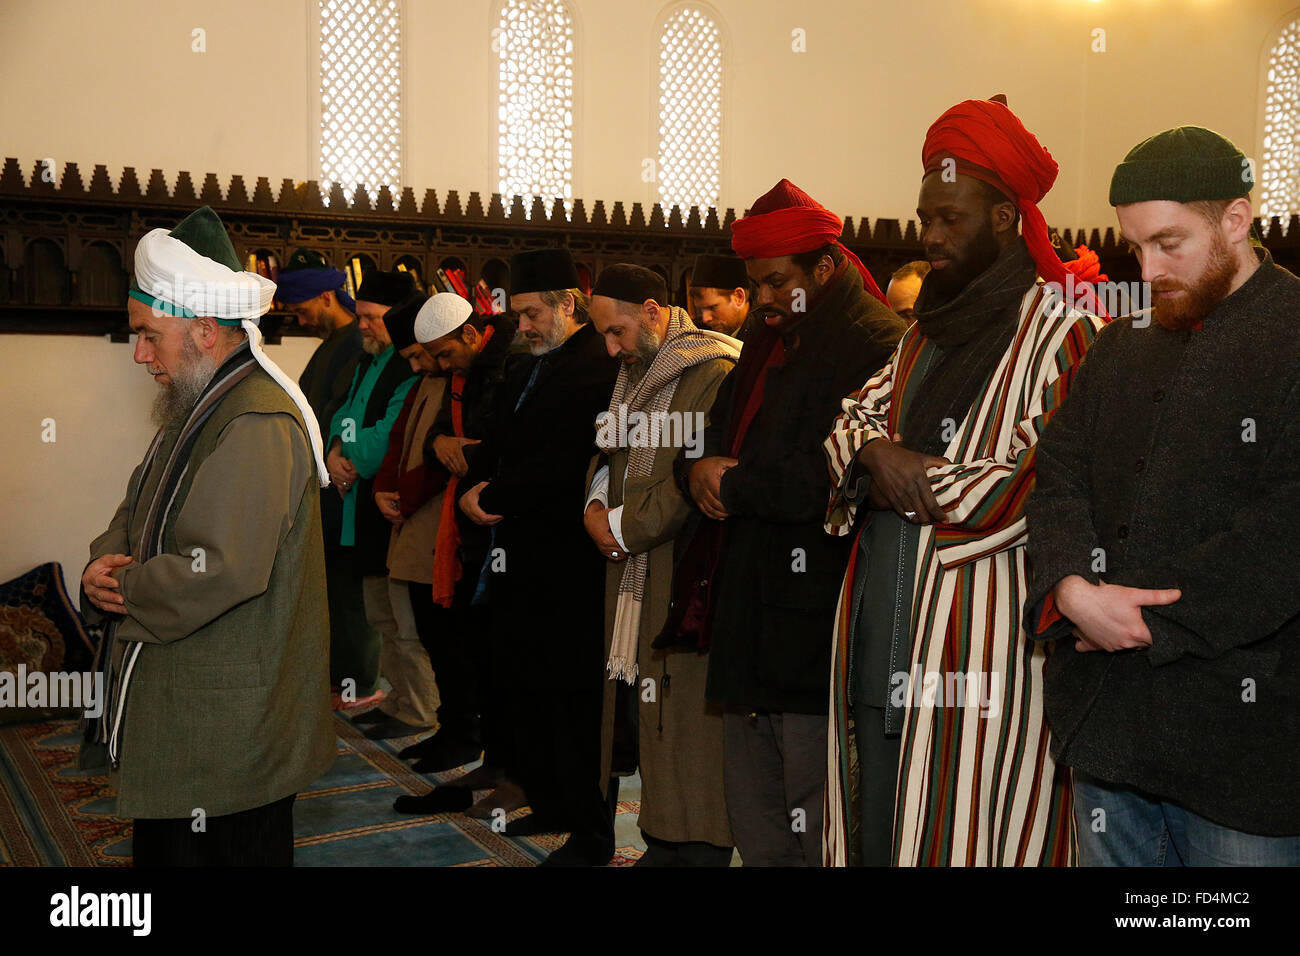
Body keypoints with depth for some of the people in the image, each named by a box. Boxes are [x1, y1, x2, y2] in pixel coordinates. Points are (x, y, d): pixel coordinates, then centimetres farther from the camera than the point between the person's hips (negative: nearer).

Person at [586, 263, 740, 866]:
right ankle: (662, 841, 23)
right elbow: (608, 454, 23)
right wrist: (595, 507, 3)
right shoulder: (633, 375, 18)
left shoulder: (716, 373, -12)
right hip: (633, 570, 8)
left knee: (688, 720, -4)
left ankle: (701, 846, 8)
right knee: (640, 715, 11)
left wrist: (623, 525, -13)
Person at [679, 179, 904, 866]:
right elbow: (714, 441, 22)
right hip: (749, 627, 9)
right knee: (755, 832, 18)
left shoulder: (876, 347, -13)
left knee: (818, 839, 1)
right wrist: (699, 470, -2)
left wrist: (733, 484, -11)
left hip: (814, 637, -9)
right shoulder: (767, 347, 18)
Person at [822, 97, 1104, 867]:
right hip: (882, 630, 7)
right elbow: (855, 419, 18)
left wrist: (912, 482, -7)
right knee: (875, 831, 12)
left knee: (957, 836, -1)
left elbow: (1041, 488, -14)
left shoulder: (1061, 329, -7)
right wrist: (879, 454, -6)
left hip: (979, 641, -7)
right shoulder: (926, 332, 18)